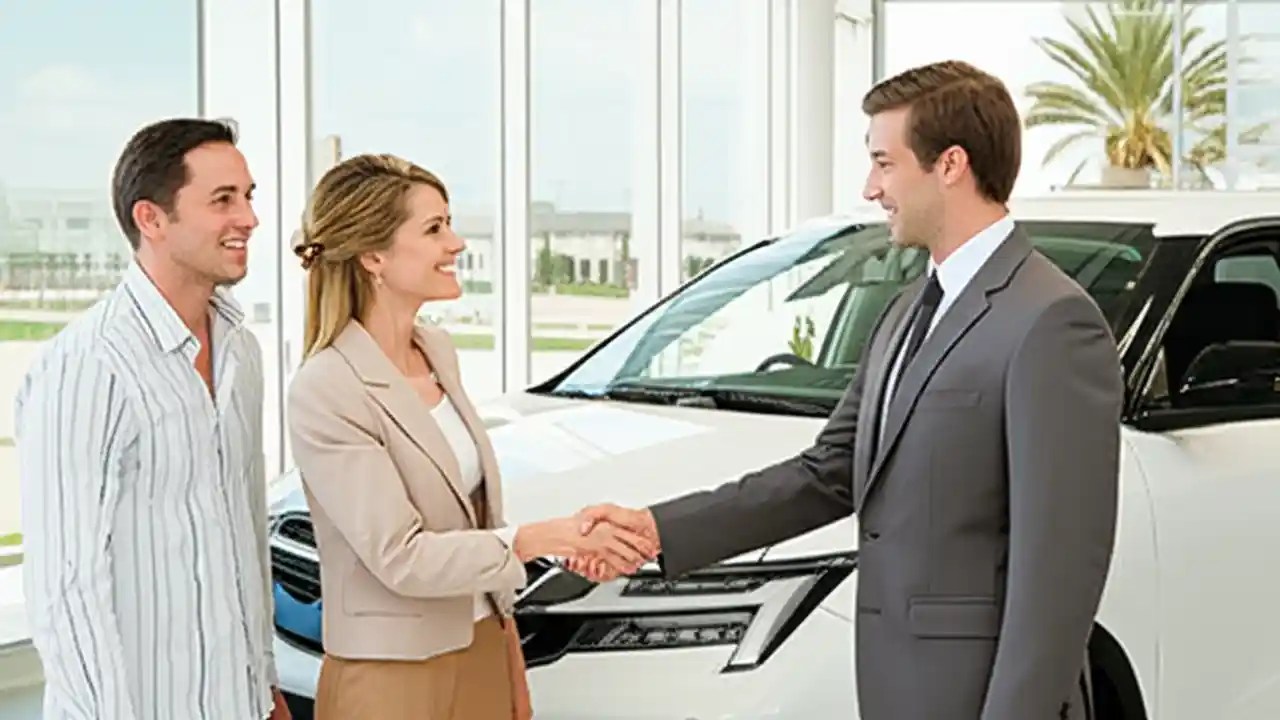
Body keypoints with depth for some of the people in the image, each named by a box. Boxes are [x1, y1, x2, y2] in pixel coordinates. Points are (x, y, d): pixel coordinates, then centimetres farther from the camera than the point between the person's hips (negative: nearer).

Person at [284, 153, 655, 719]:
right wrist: (548, 537, -25)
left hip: (483, 655, 7)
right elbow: (400, 557, -21)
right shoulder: (324, 393, -18)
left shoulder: (438, 350, 6)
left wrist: (513, 671, 11)